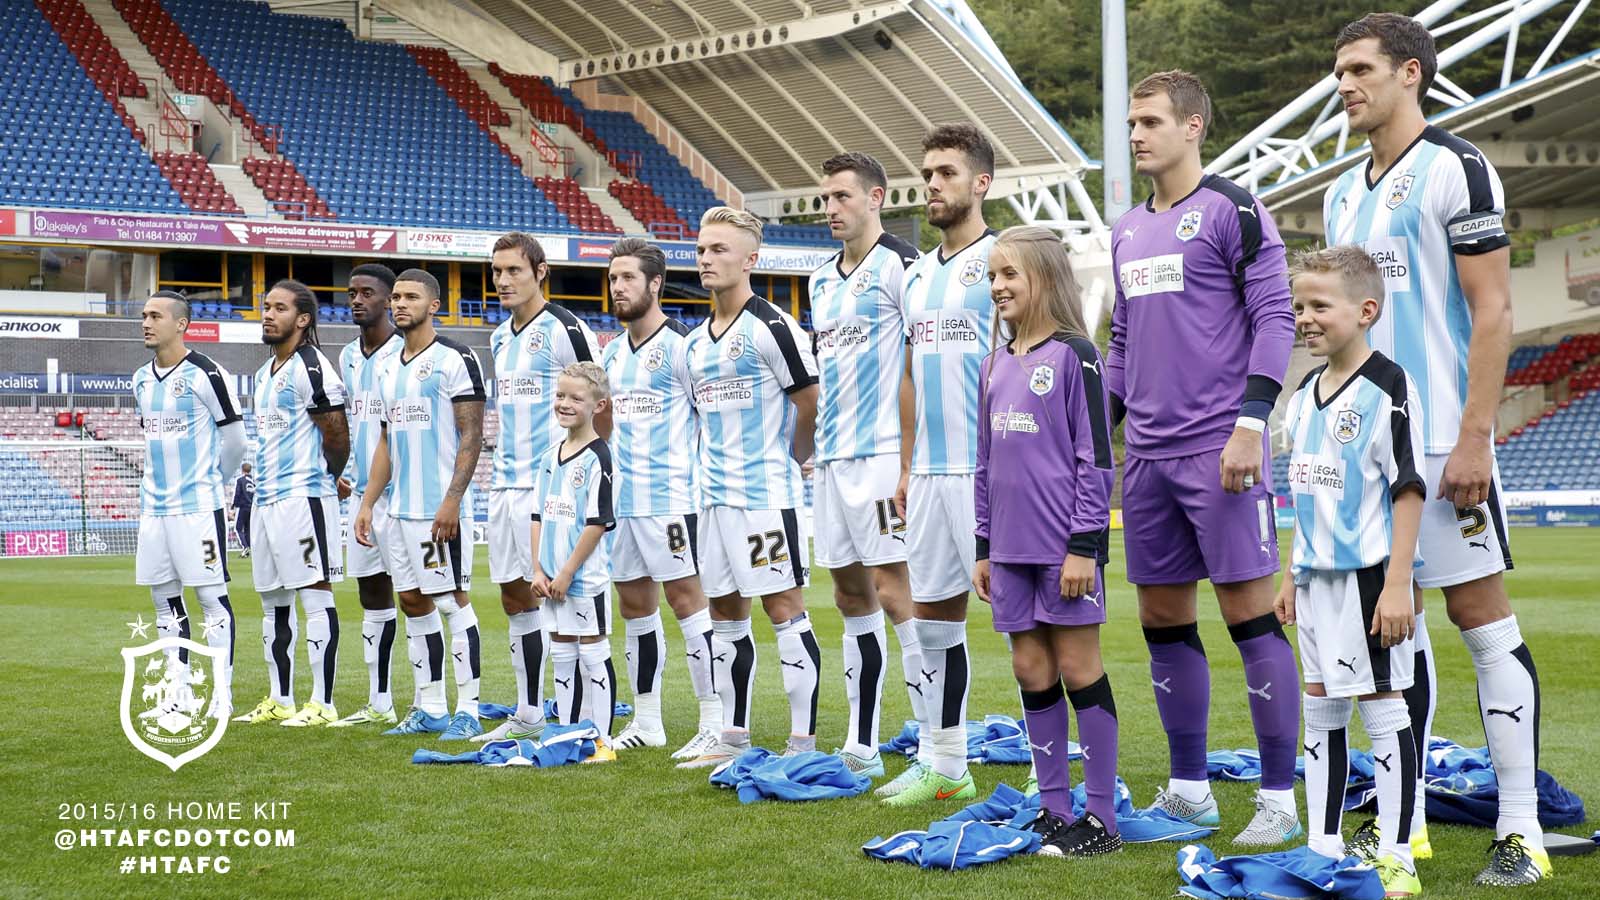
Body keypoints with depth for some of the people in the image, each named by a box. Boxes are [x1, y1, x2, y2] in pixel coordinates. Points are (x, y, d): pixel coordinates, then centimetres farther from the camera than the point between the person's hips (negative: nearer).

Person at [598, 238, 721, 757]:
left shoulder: (679, 345, -8)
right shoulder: (612, 353, 16)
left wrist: (698, 475, -12)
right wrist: (594, 410, 9)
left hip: (670, 495, -8)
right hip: (622, 497, 8)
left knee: (686, 598, -9)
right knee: (634, 604, 11)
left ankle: (716, 723, -6)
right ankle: (647, 721, 21)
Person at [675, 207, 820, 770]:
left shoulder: (772, 328, -11)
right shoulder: (696, 342, 14)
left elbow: (811, 403, -8)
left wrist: (783, 463, 2)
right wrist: (717, 468, 14)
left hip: (767, 494, -8)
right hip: (715, 493, 9)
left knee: (784, 608, -6)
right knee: (725, 613, 12)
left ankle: (803, 742, -3)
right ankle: (734, 739, 21)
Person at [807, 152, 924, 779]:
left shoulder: (900, 266, -7)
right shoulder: (823, 280, 18)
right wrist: (817, 451, 18)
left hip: (883, 454, -8)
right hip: (833, 458, 8)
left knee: (893, 589, -11)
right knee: (851, 593, 10)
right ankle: (862, 747, 16)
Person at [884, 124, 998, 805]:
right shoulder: (918, 276, 17)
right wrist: (907, 468, 18)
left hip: (989, 468, -8)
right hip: (931, 471, 8)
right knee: (932, 615, 11)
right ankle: (943, 763, 21)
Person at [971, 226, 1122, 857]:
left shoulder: (1074, 355, -7)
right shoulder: (996, 366, 14)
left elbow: (1096, 456, -10)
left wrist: (1085, 544, -14)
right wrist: (984, 547, 17)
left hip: (1066, 546, -7)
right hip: (1013, 546, 7)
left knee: (1078, 667, -2)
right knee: (1030, 670, 9)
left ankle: (1100, 818, 5)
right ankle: (1053, 808, 18)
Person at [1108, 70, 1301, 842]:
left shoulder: (1232, 211, -4)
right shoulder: (1128, 230, 17)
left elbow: (1275, 317, -9)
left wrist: (1250, 422, -17)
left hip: (1217, 449, -7)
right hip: (1147, 454, 7)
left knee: (1249, 612, -5)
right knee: (1164, 619, 9)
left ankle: (1280, 798, 1)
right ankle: (1189, 790, 19)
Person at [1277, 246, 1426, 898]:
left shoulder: (1386, 386, -11)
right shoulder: (1306, 395, 13)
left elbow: (1408, 488, -14)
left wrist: (1397, 583, -19)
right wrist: (1293, 575, 18)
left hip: (1369, 572, -8)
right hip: (1318, 574, 8)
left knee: (1381, 705, -3)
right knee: (1319, 709, 11)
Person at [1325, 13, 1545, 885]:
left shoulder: (1455, 169, -6)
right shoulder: (1342, 194, 16)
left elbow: (1491, 312, -11)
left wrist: (1473, 439, -17)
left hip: (1440, 444, -7)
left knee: (1480, 615, -5)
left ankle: (1521, 828, 0)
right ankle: (1403, 818, 16)